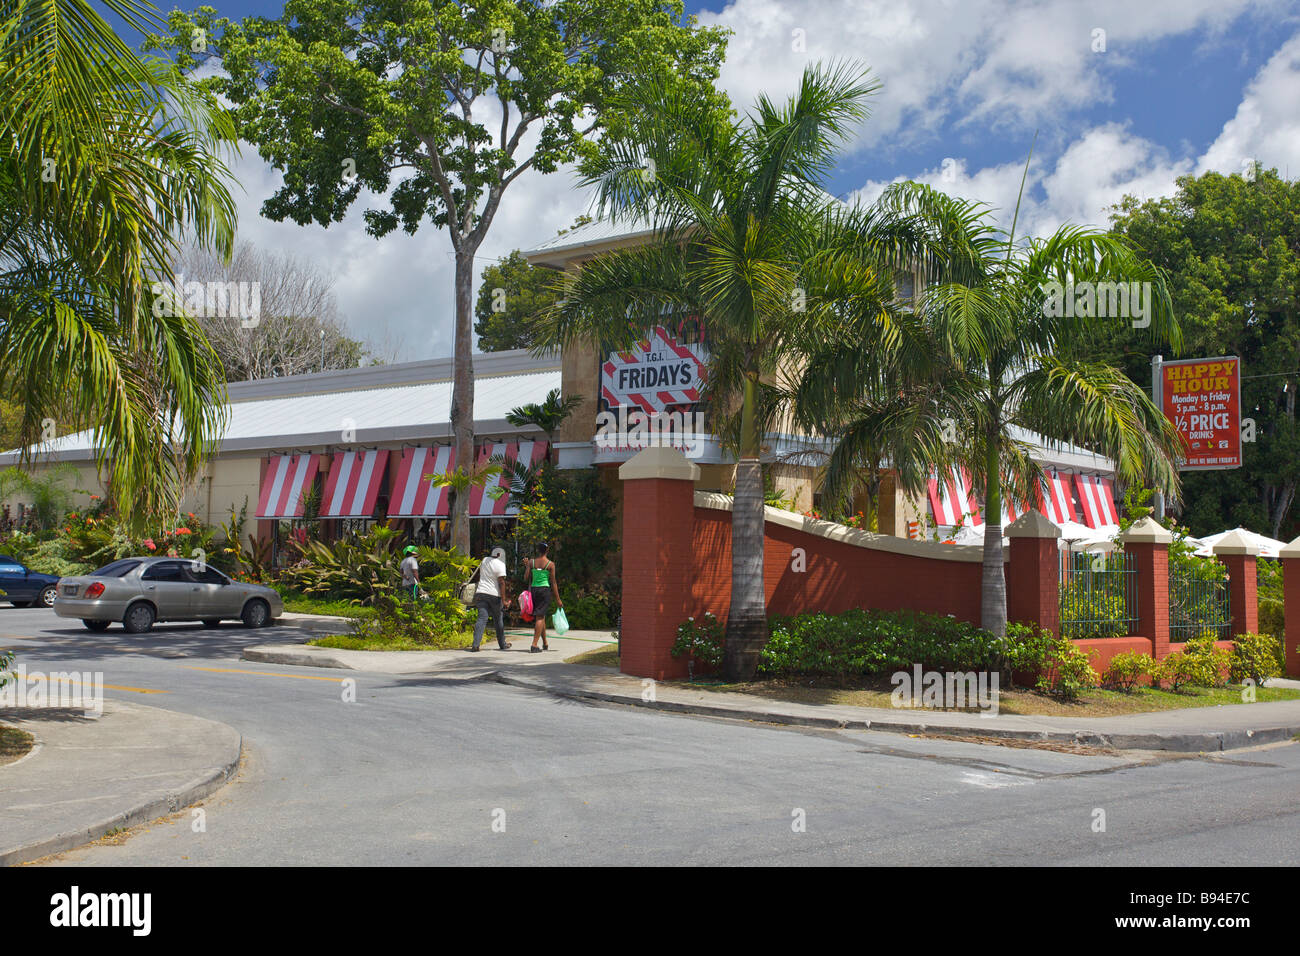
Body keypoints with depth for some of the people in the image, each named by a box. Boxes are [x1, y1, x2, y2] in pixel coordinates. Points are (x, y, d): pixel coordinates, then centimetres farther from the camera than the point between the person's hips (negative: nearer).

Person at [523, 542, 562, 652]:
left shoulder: (531, 562, 3)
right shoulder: (550, 564, -3)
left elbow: (527, 577, 0)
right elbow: (553, 582, -3)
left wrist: (526, 565, 14)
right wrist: (557, 599, 1)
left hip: (533, 589, 4)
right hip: (544, 590, -4)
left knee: (541, 616, 16)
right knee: (540, 617, -5)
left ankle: (545, 644, 28)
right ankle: (534, 645, -14)